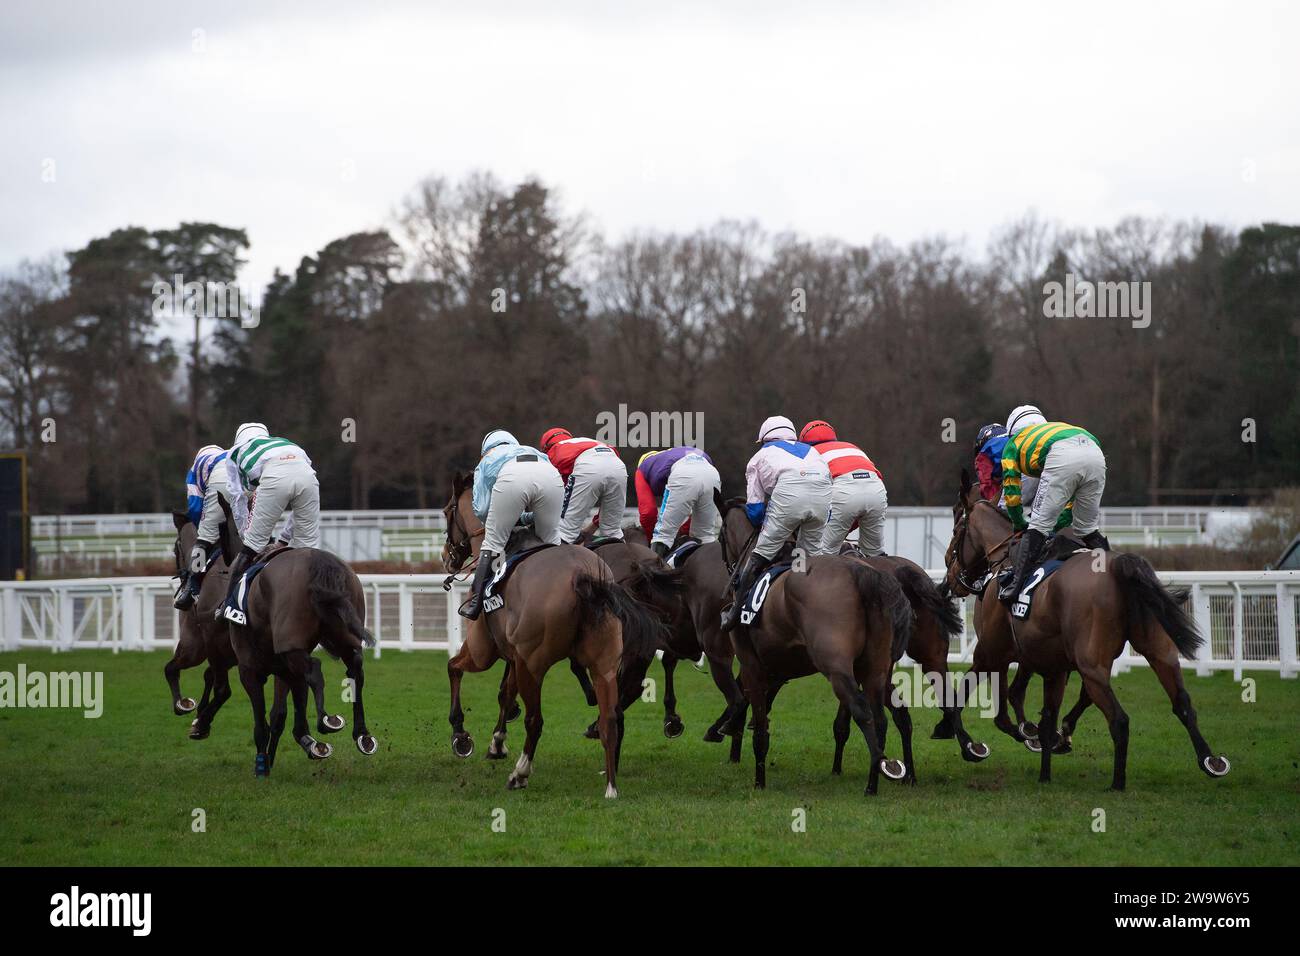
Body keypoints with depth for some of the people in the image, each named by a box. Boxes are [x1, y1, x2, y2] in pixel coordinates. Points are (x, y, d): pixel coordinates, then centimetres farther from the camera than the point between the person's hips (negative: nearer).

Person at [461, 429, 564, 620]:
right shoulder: (534, 452, 46)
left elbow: (481, 510, 27)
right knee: (551, 542, 20)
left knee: (493, 543, 9)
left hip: (511, 478, -2)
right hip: (551, 476, 2)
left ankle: (475, 604, 6)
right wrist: (524, 518, 51)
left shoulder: (486, 462, 39)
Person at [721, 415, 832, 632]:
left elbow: (755, 508, 23)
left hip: (788, 491, -3)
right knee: (812, 552, 20)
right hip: (823, 490, 3)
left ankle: (735, 612, 1)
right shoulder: (810, 450, 41)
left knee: (761, 552, 3)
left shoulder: (760, 456, 32)